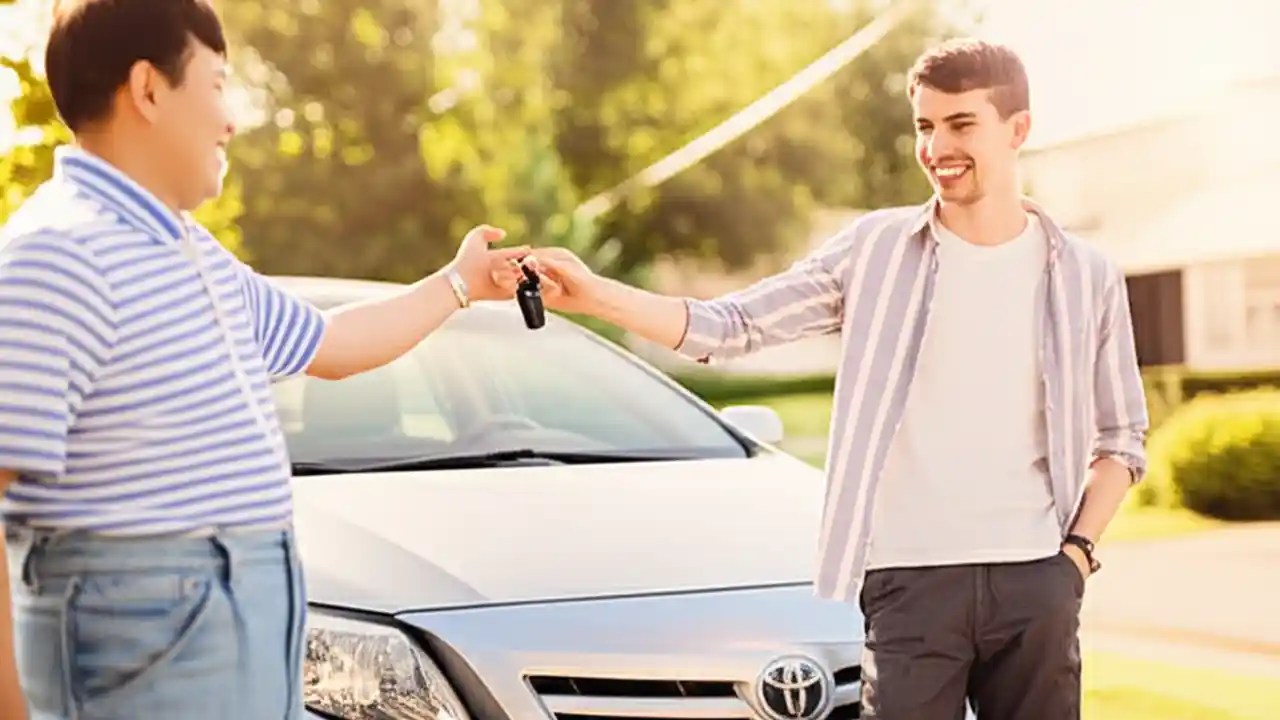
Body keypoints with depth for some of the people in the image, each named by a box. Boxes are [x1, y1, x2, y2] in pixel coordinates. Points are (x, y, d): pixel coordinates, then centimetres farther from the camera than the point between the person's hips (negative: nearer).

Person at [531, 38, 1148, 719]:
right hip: (912, 578, -1)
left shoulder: (1085, 275, 6)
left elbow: (1121, 439, 13)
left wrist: (1078, 549, -1)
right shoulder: (876, 249, 3)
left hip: (1034, 582, 1)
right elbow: (731, 326, 0)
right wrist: (597, 295, -13)